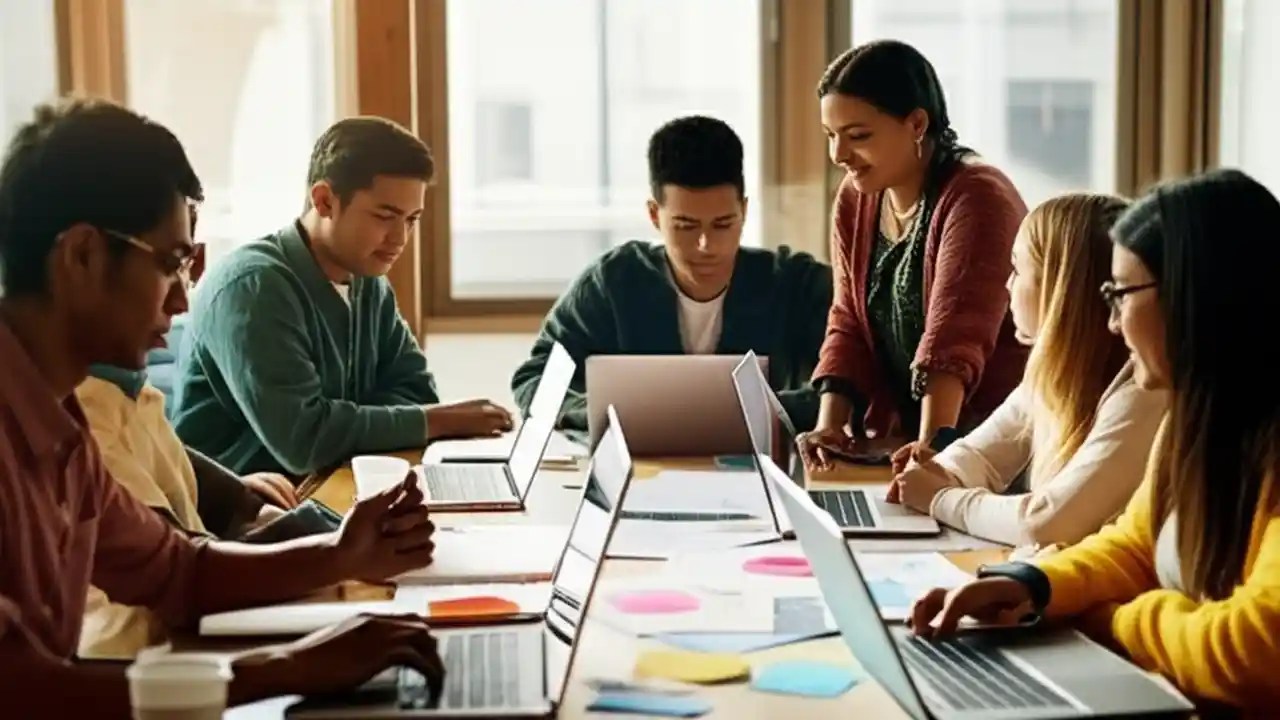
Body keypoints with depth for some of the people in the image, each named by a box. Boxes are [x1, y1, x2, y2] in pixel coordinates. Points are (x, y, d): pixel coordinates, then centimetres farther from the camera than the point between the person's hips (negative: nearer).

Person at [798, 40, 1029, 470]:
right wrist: (829, 424, -9)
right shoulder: (854, 200, 5)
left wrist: (933, 443, -36)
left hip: (991, 439, -6)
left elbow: (955, 336, -27)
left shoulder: (977, 198, -16)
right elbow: (849, 327, 5)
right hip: (897, 435, 6)